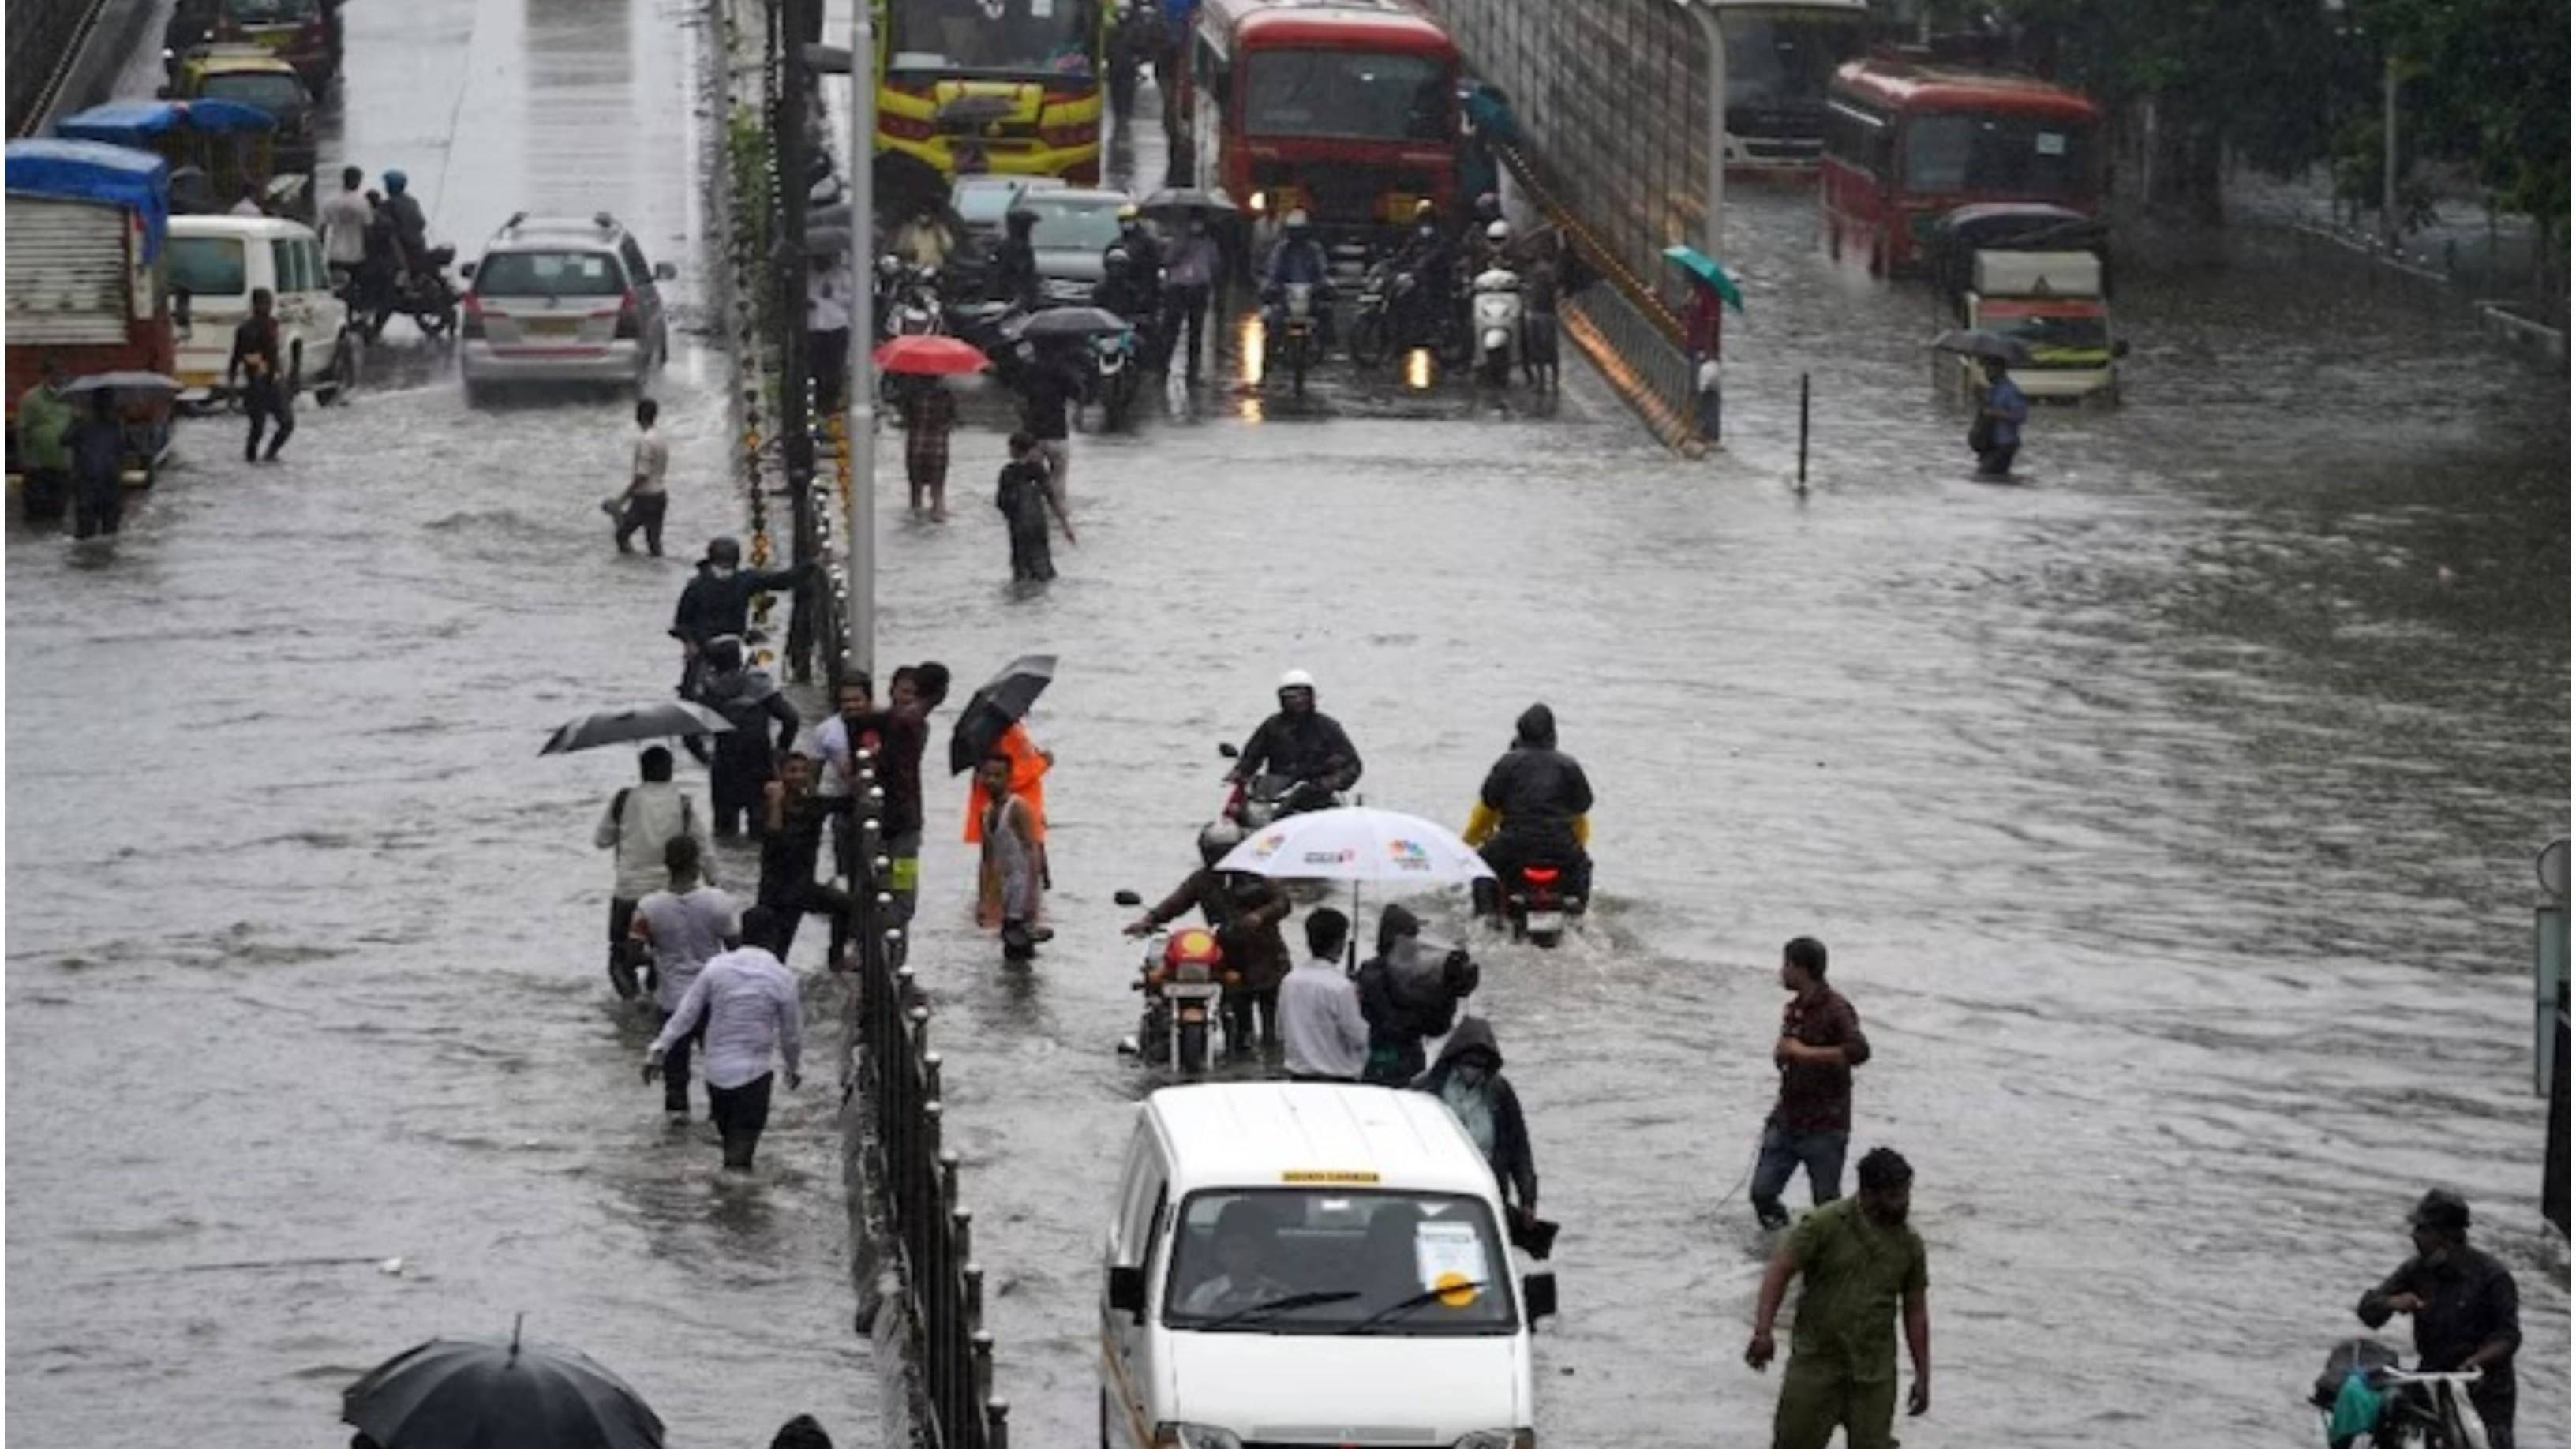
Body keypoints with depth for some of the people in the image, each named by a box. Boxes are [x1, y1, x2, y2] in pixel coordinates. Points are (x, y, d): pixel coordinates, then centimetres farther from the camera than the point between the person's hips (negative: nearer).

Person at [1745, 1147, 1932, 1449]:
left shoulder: (1908, 1244, 4)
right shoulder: (1826, 1225, -9)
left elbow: (1916, 1311, 11)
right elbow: (1780, 1271, -9)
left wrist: (1923, 1376, 10)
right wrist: (1763, 1332, -20)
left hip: (1874, 1373, 3)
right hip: (1816, 1361, -3)